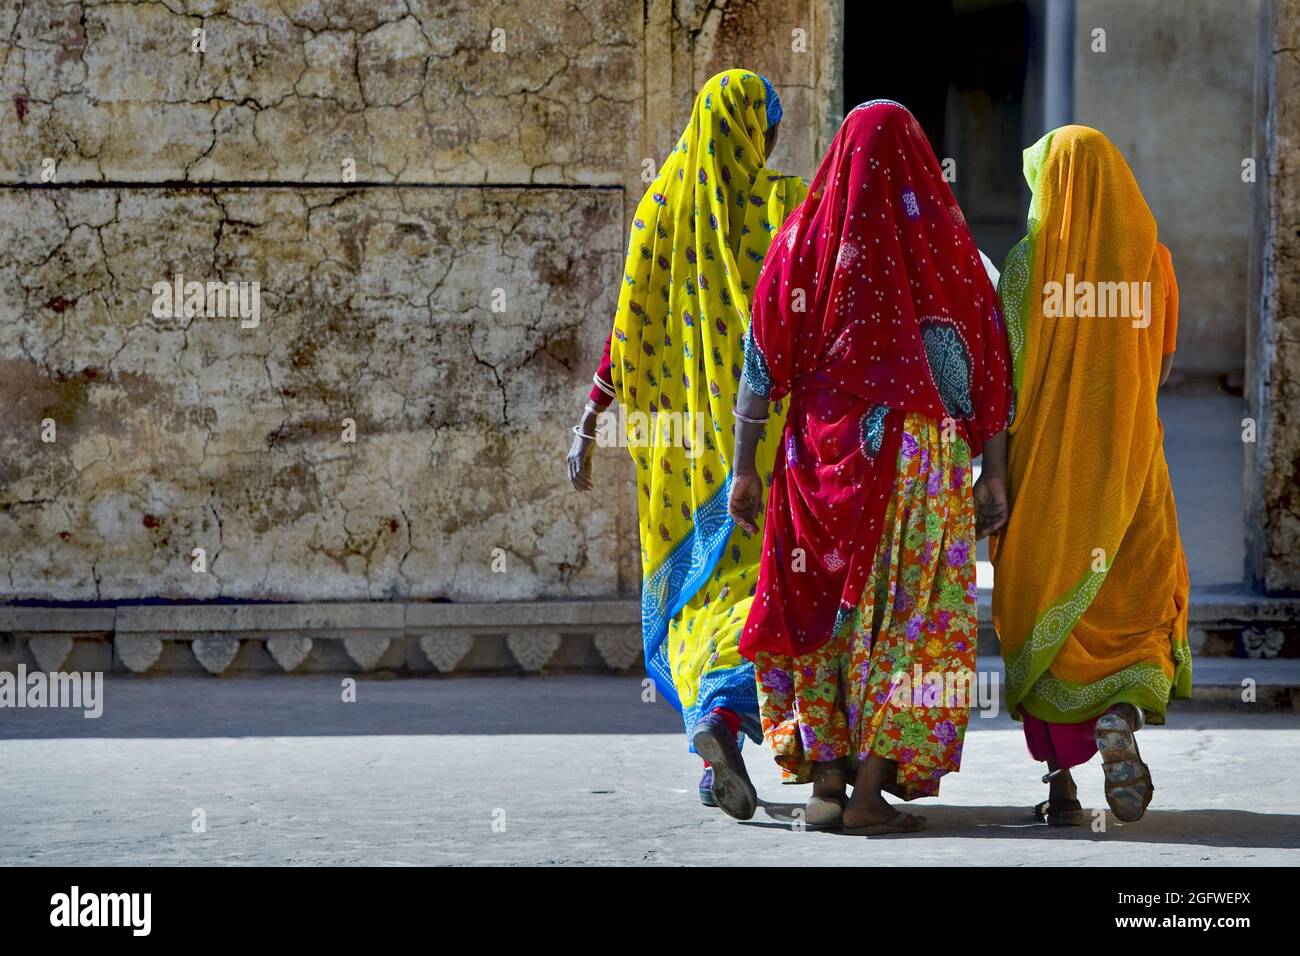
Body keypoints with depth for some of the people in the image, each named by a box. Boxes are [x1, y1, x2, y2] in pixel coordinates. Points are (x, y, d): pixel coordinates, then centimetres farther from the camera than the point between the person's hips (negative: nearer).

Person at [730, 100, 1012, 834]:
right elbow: (983, 363, -4)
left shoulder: (804, 237, 3)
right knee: (903, 615, 2)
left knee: (822, 609, 13)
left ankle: (827, 780, 10)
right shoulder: (943, 242, -2)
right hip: (919, 462, -2)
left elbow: (763, 359, 1)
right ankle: (871, 792, -2)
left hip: (824, 455, 2)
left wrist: (744, 467, 5)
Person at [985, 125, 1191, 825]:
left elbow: (1005, 374, -12)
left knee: (1044, 616, 8)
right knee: (1135, 612, 13)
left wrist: (994, 476, -9)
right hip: (1128, 457, 1)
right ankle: (1120, 717, -16)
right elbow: (1163, 362, 11)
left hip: (1044, 459, -1)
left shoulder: (1028, 261, -7)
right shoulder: (1150, 257, -1)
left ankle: (1061, 785, 6)